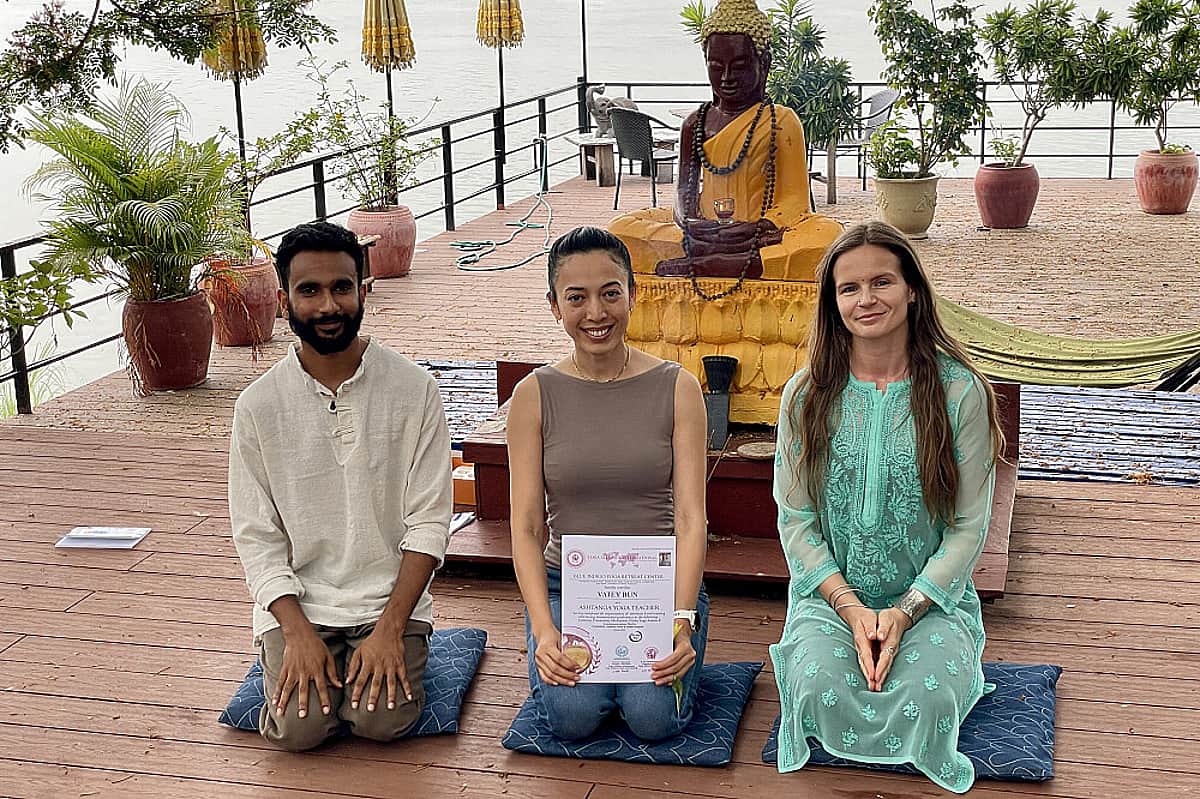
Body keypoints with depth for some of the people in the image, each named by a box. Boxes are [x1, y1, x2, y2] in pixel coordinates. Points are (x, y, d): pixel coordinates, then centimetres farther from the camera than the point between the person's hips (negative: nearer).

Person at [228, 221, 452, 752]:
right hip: (298, 600, 1)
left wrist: (389, 627, -15)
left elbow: (428, 522, -7)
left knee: (381, 719, -20)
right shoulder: (259, 405, -3)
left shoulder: (413, 390, -7)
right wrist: (297, 631, -14)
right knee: (298, 728, -18)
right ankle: (296, 655, 14)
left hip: (390, 595, -1)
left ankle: (399, 648, 11)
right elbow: (256, 535, -1)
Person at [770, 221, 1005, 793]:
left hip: (929, 597, 0)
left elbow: (969, 527, -4)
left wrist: (904, 611, -15)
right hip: (831, 593, 1)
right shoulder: (806, 395, -1)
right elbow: (795, 518, 0)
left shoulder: (960, 392, -5)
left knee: (928, 698, -29)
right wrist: (849, 606, -14)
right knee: (820, 689, -30)